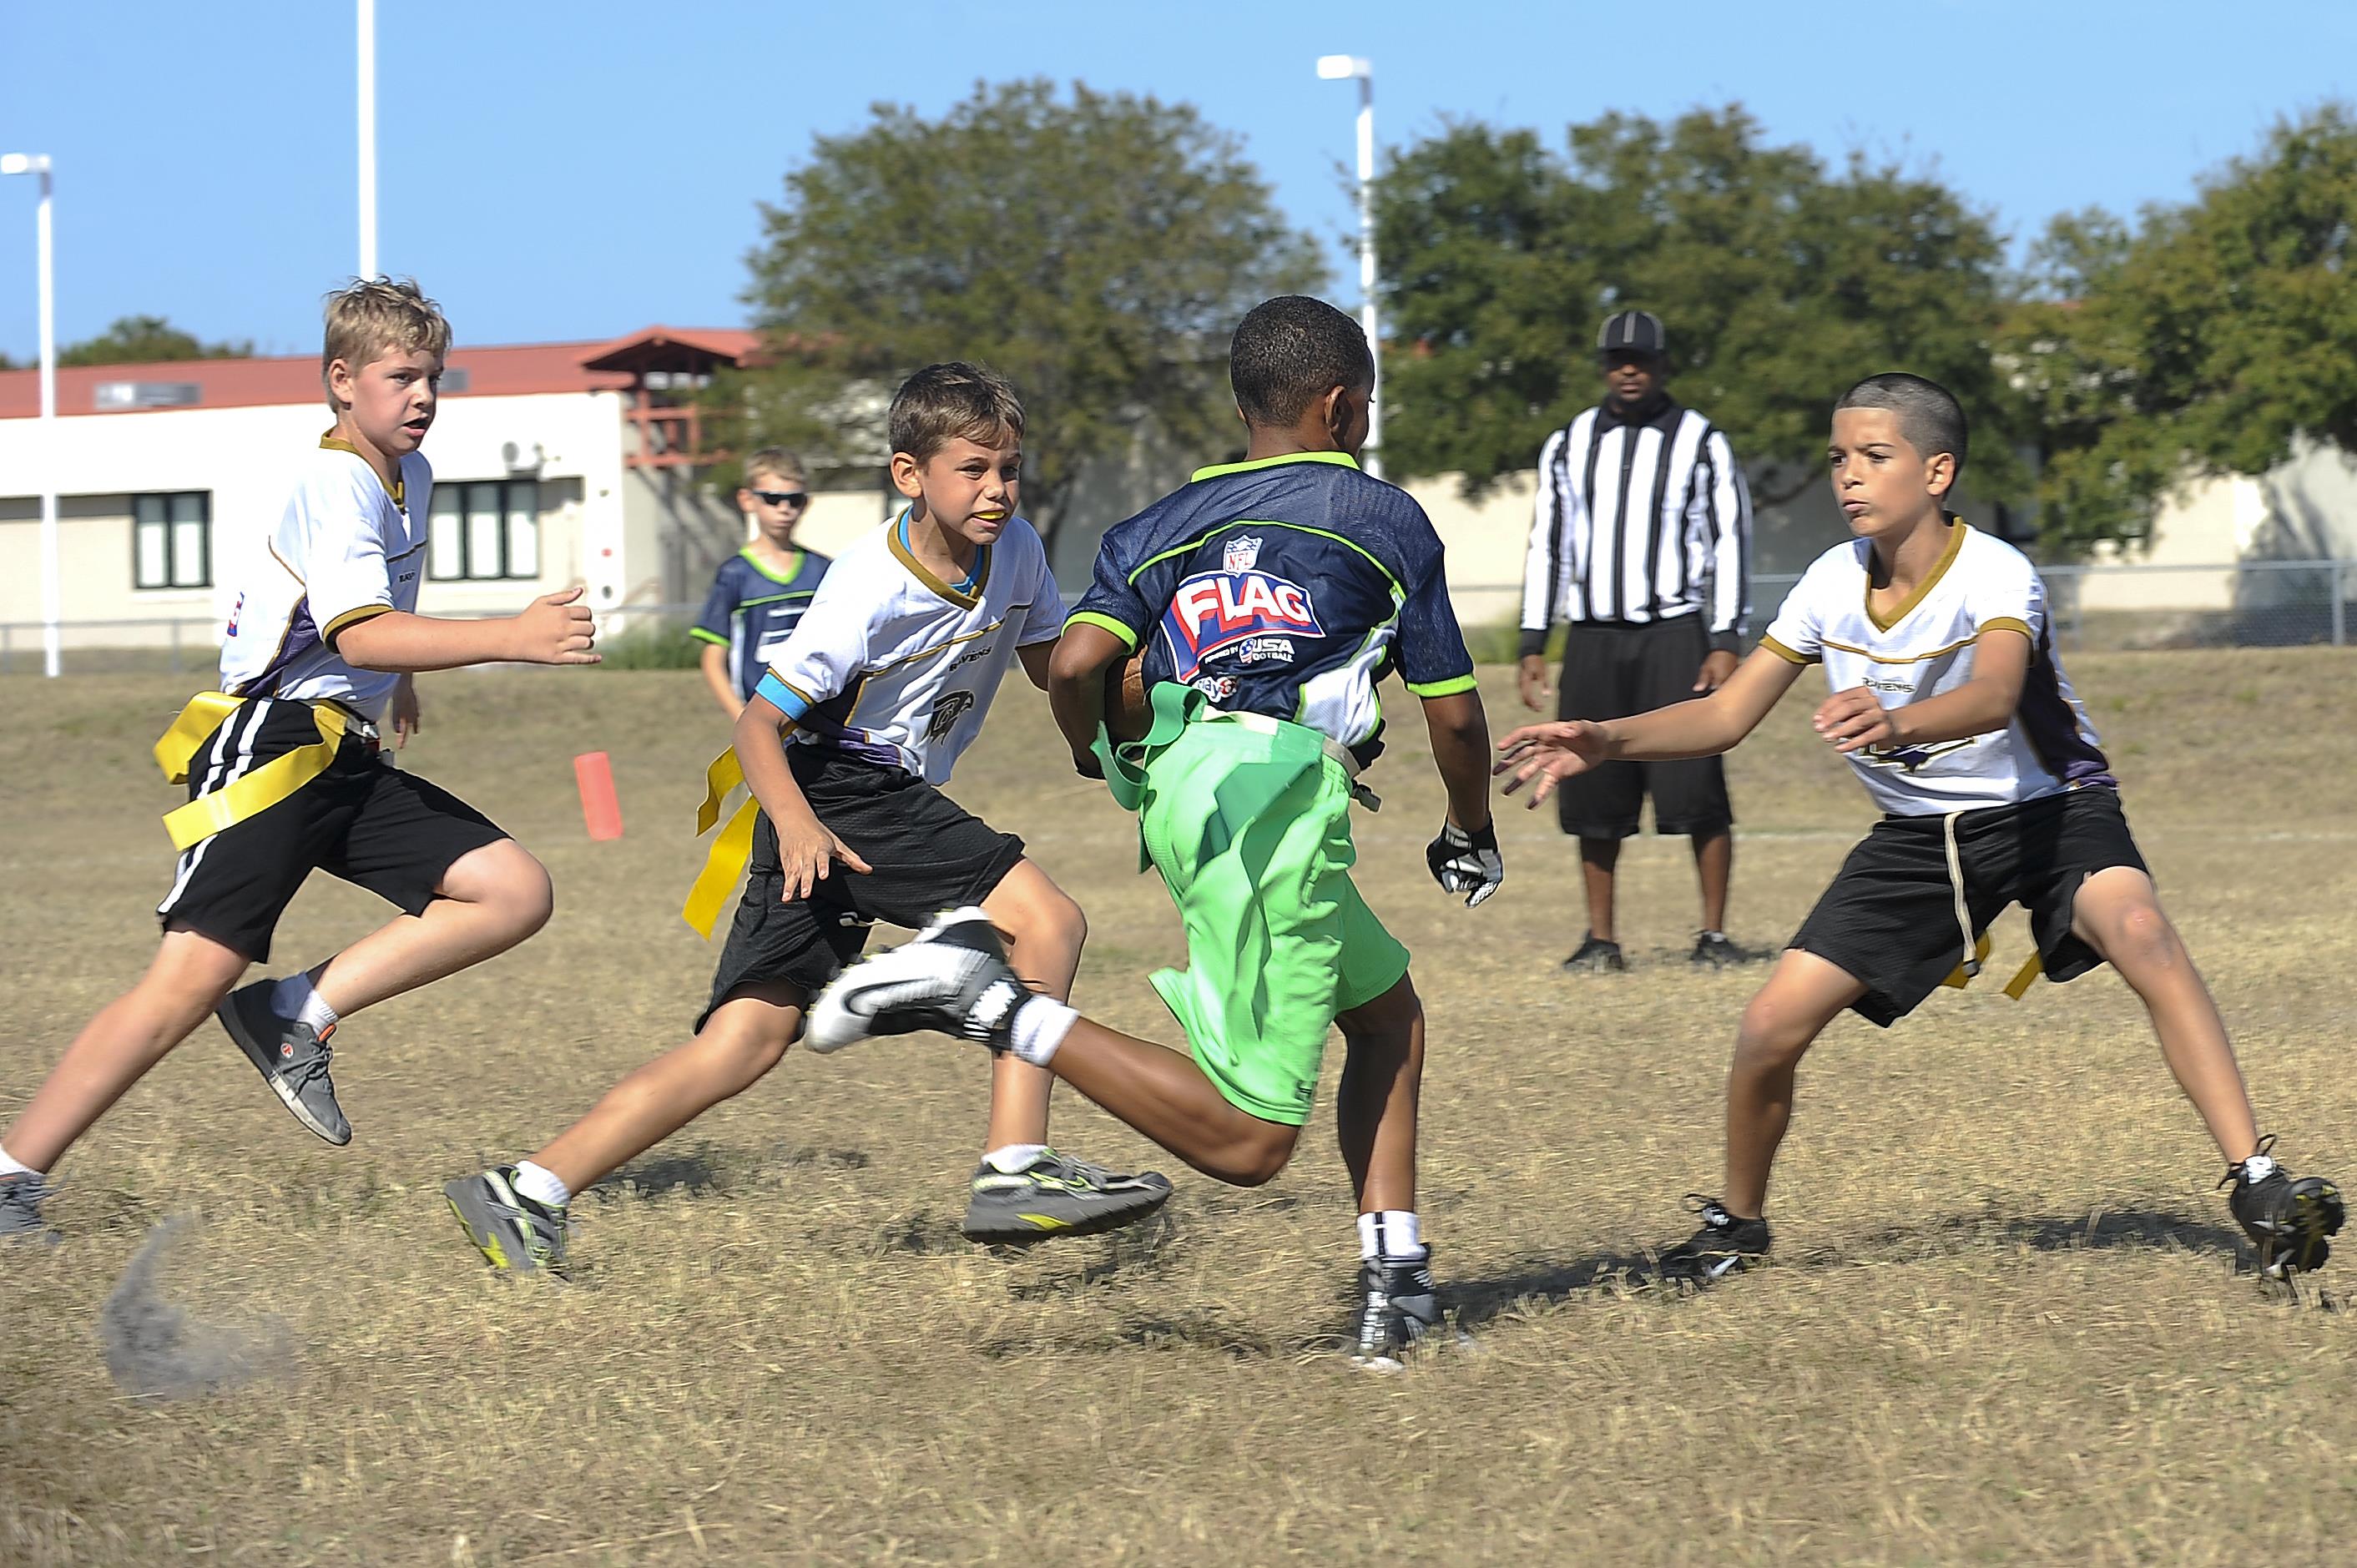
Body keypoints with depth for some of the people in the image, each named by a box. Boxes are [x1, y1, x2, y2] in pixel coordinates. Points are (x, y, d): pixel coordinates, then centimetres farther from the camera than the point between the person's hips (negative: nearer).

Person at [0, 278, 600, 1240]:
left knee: (515, 892, -4)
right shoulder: (334, 480, -14)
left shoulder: (409, 475, 16)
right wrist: (512, 639, -33)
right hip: (271, 745, -9)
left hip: (349, 762, 9)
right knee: (193, 980, -18)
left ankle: (295, 1016, -4)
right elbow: (361, 634, -27)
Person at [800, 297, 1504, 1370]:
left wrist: (1107, 769, 27)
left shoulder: (1164, 524, 22)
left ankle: (1395, 1282, 15)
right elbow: (1452, 716, 15)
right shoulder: (1387, 519, 14)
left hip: (1179, 791, 6)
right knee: (1247, 1142, -10)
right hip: (1275, 788, -6)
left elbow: (1075, 666, 6)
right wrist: (1471, 837, 33)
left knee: (1388, 1009, 25)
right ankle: (998, 1010, -21)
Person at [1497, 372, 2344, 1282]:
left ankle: (2257, 1182, -36)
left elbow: (1994, 696, -45)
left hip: (2047, 807, -5)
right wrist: (1608, 742, -17)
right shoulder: (1833, 584, -7)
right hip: (1920, 832, 5)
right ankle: (1738, 1222, 22)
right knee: (1771, 1027, -6)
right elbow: (1725, 716, -1)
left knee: (2138, 932, -36)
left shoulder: (1995, 575, -24)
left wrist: (1897, 722, -66)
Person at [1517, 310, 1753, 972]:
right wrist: (1533, 645, 8)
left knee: (1696, 788, -9)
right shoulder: (1569, 446, 11)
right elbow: (1547, 545, 14)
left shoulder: (1702, 444, 1)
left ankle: (1714, 934, -2)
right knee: (1593, 793, 2)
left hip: (1674, 632, -3)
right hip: (1592, 638, 3)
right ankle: (1600, 937, 10)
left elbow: (1730, 544, -1)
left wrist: (1726, 643, -10)